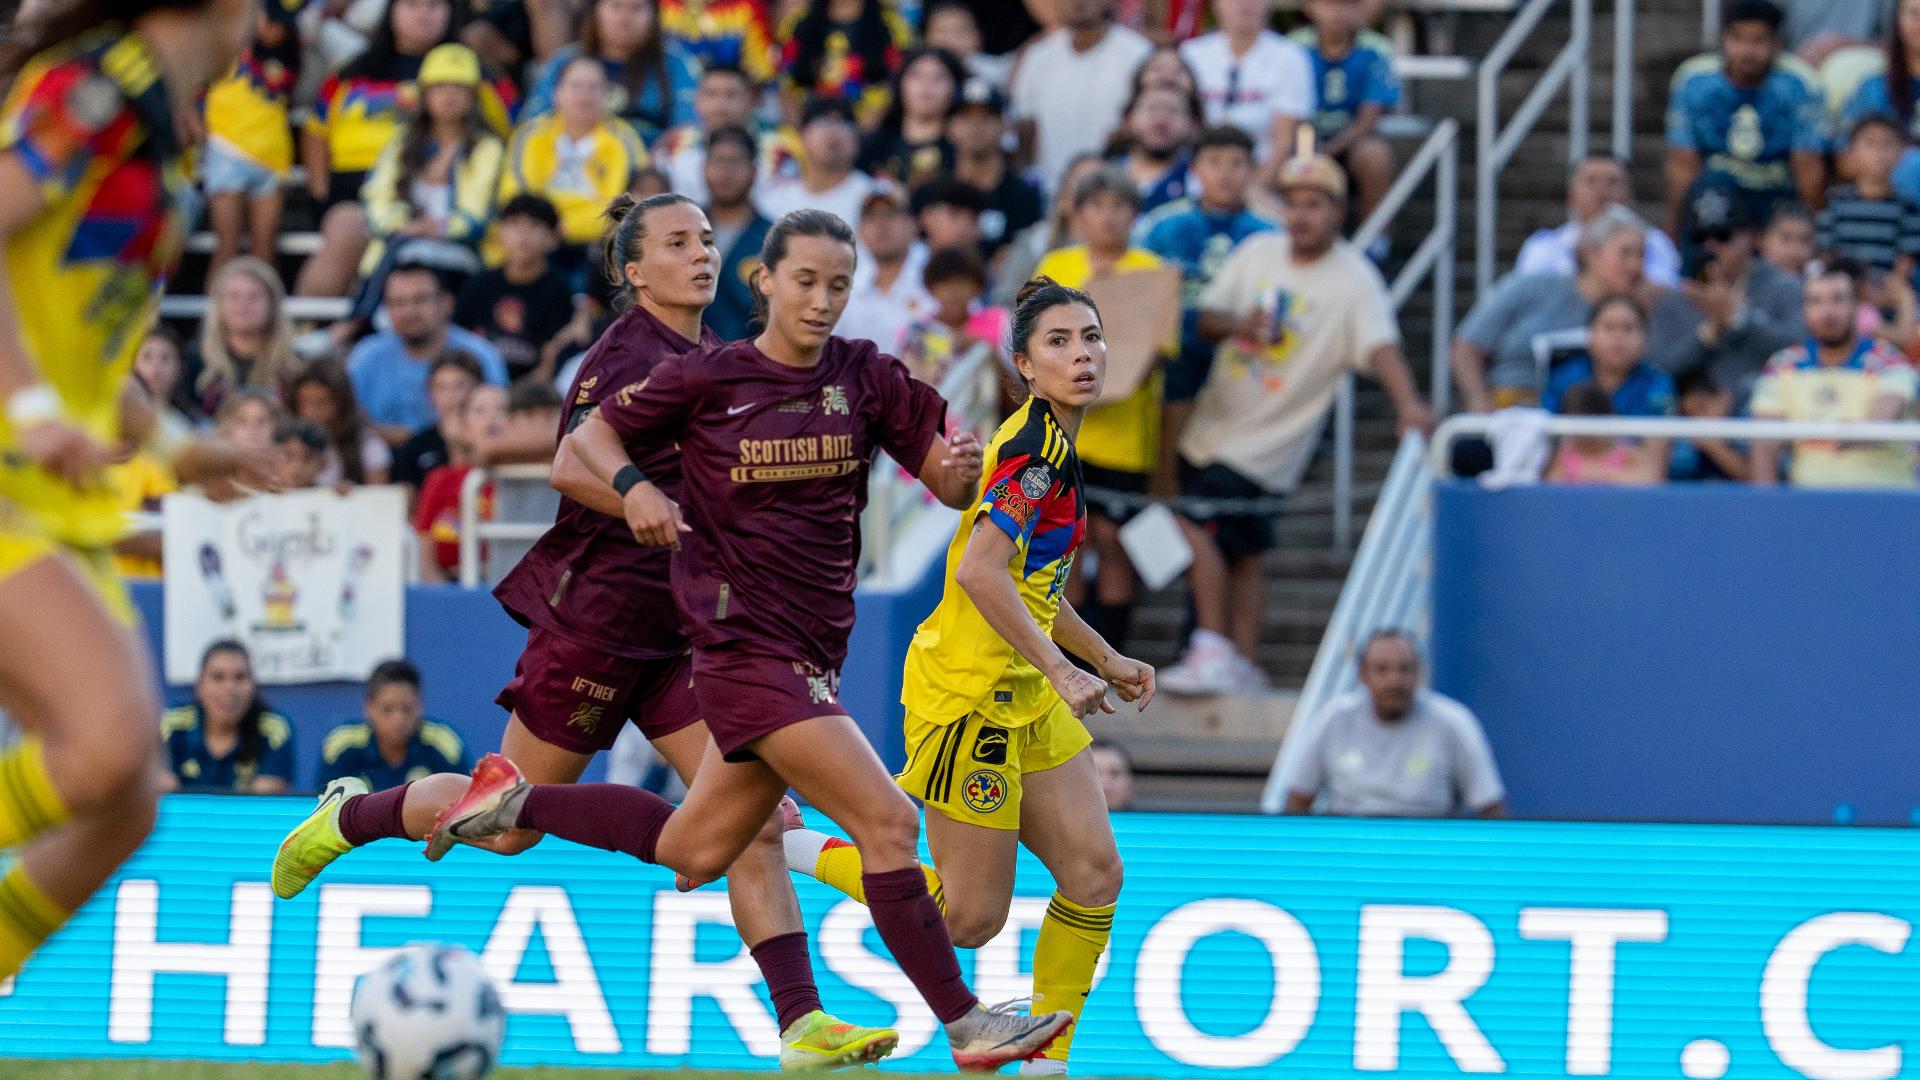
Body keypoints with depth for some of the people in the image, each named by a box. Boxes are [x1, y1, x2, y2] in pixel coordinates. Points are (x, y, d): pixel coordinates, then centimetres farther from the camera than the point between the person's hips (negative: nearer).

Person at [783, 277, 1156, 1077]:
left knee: (1094, 869, 1)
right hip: (971, 692, -10)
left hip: (1024, 695, 10)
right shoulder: (1035, 446, -17)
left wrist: (1107, 659, 26)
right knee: (971, 918, -4)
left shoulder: (1053, 445, 13)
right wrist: (1061, 670, -27)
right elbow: (981, 570, -28)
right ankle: (790, 848, 10)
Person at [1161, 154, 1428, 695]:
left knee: (1196, 526, -19)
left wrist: (1407, 403, -45)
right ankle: (1244, 667, 21)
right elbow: (1203, 317, 5)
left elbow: (1380, 345, -27)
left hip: (1270, 443, -7)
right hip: (1213, 423, 7)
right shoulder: (1257, 252, 4)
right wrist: (1235, 323, -18)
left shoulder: (1354, 280, -13)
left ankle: (1213, 654, -15)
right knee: (1238, 553, 13)